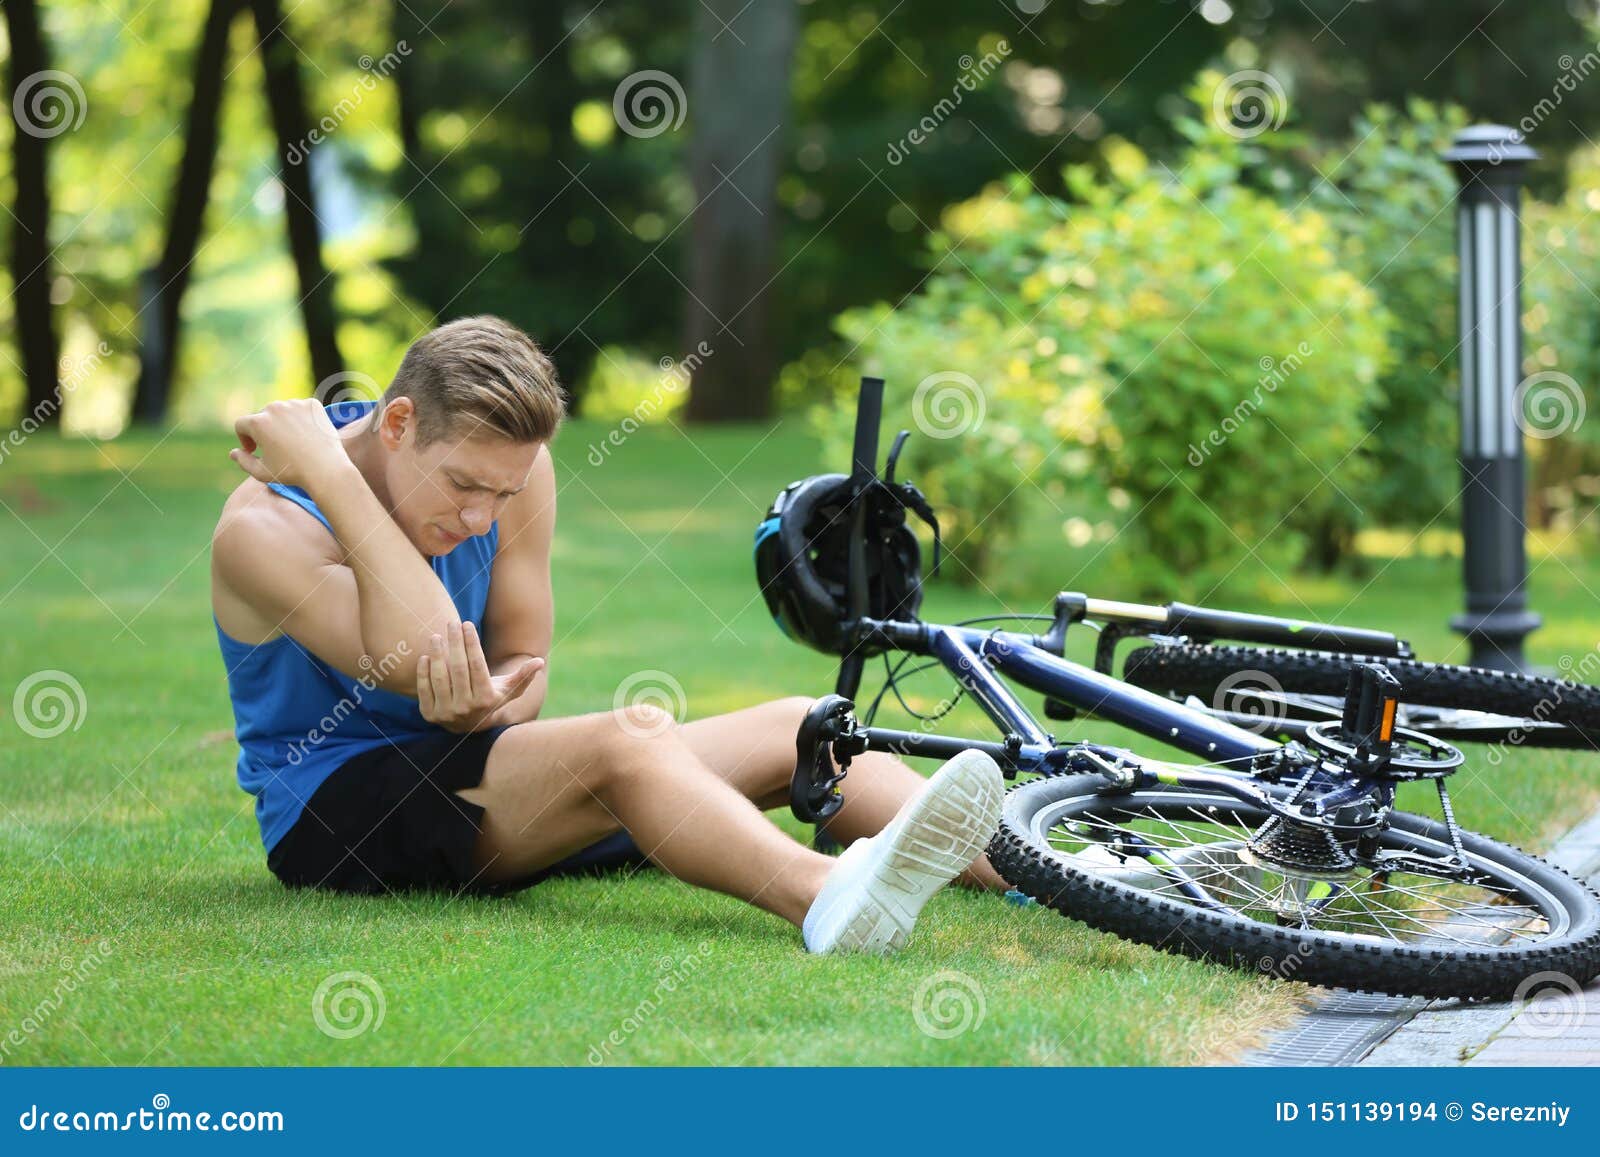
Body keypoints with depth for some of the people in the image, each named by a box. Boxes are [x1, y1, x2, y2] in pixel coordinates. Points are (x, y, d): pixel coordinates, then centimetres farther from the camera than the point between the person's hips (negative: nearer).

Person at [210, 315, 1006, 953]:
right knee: (627, 740, -34)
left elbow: (522, 667, 1)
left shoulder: (511, 470, -2)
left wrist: (484, 705, -23)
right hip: (331, 809, -7)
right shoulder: (265, 529, -19)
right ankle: (830, 900, -59)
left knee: (799, 729, -7)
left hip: (460, 766, 7)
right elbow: (421, 656, -31)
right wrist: (330, 475, -31)